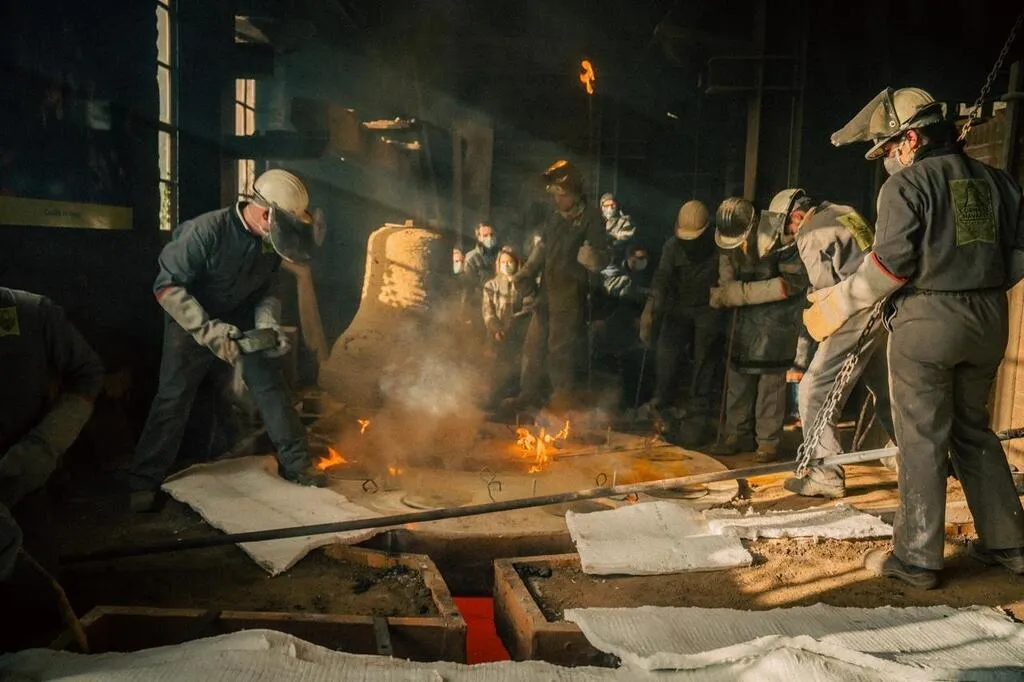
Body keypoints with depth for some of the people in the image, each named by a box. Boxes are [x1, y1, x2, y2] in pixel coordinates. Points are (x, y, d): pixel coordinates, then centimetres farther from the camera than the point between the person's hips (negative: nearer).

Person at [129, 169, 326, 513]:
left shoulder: (270, 240, -13)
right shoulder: (206, 231, -31)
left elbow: (270, 288, -1)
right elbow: (167, 286, -28)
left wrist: (268, 323, -20)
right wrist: (208, 329, -37)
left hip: (241, 321, 5)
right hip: (192, 322, -4)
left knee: (271, 386, 2)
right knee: (173, 397, -5)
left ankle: (295, 463, 14)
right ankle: (144, 481, 9)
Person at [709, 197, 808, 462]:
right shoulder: (729, 236, -6)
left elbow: (795, 281, -21)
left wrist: (744, 293, -25)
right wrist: (724, 294, -17)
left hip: (779, 303, -5)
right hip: (748, 305, 6)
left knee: (770, 371, -8)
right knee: (738, 368, 4)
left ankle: (769, 440, 0)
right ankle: (737, 434, 13)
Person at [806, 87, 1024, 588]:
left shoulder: (907, 184, -8)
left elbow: (891, 263, -16)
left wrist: (842, 302, -4)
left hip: (926, 320, -7)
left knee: (922, 440, 1)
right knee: (974, 432, 20)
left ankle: (917, 558, 9)